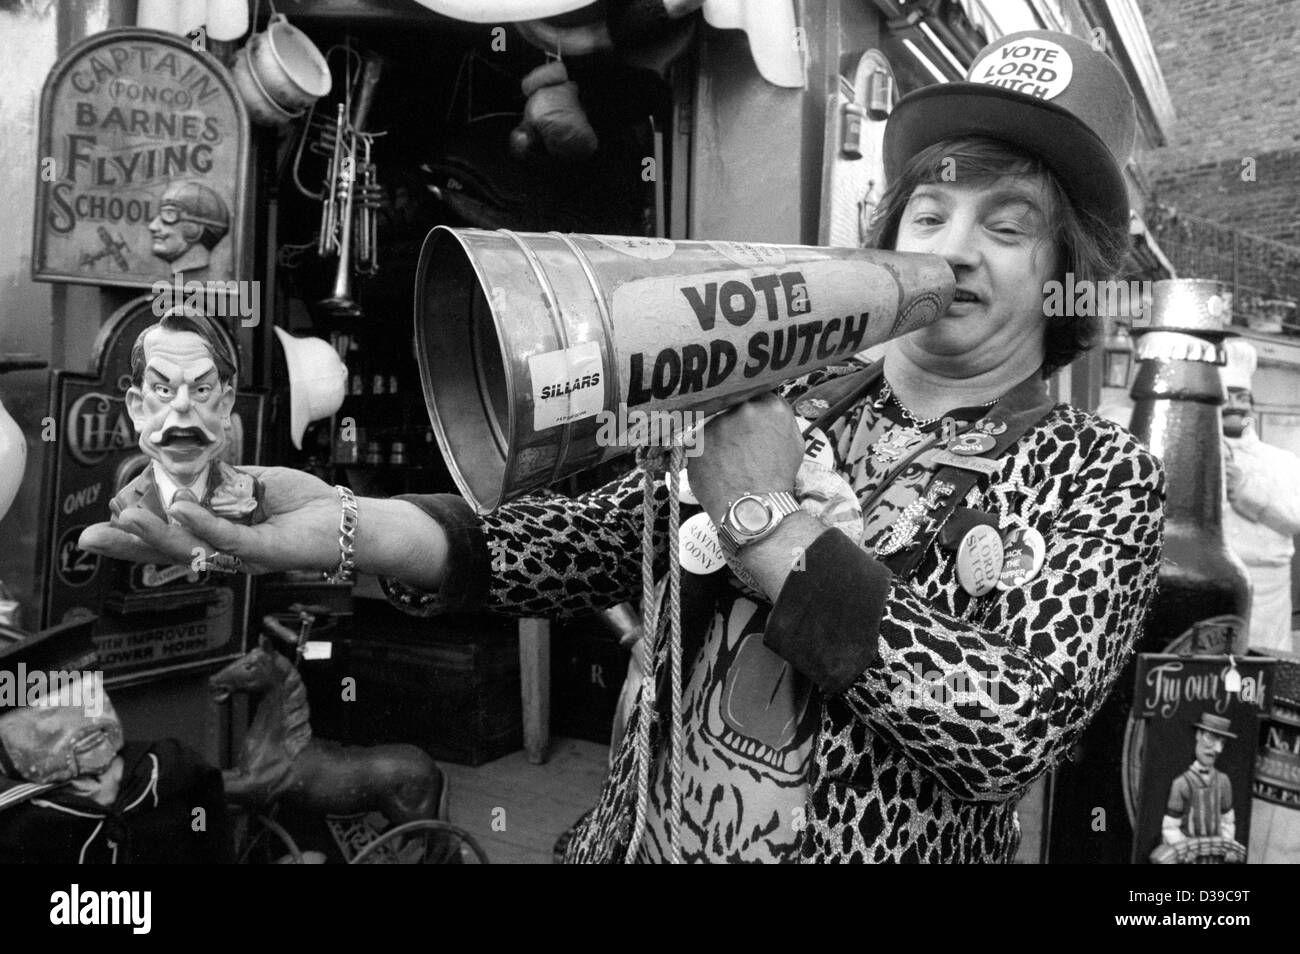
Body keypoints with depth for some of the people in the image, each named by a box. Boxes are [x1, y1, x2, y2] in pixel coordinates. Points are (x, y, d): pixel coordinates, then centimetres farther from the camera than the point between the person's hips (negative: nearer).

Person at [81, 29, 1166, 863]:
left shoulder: (1104, 479, -7)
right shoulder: (777, 402, 1)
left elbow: (1012, 727, -21)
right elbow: (589, 541, -9)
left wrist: (767, 519, -21)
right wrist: (352, 525, -24)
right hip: (627, 840, 3)